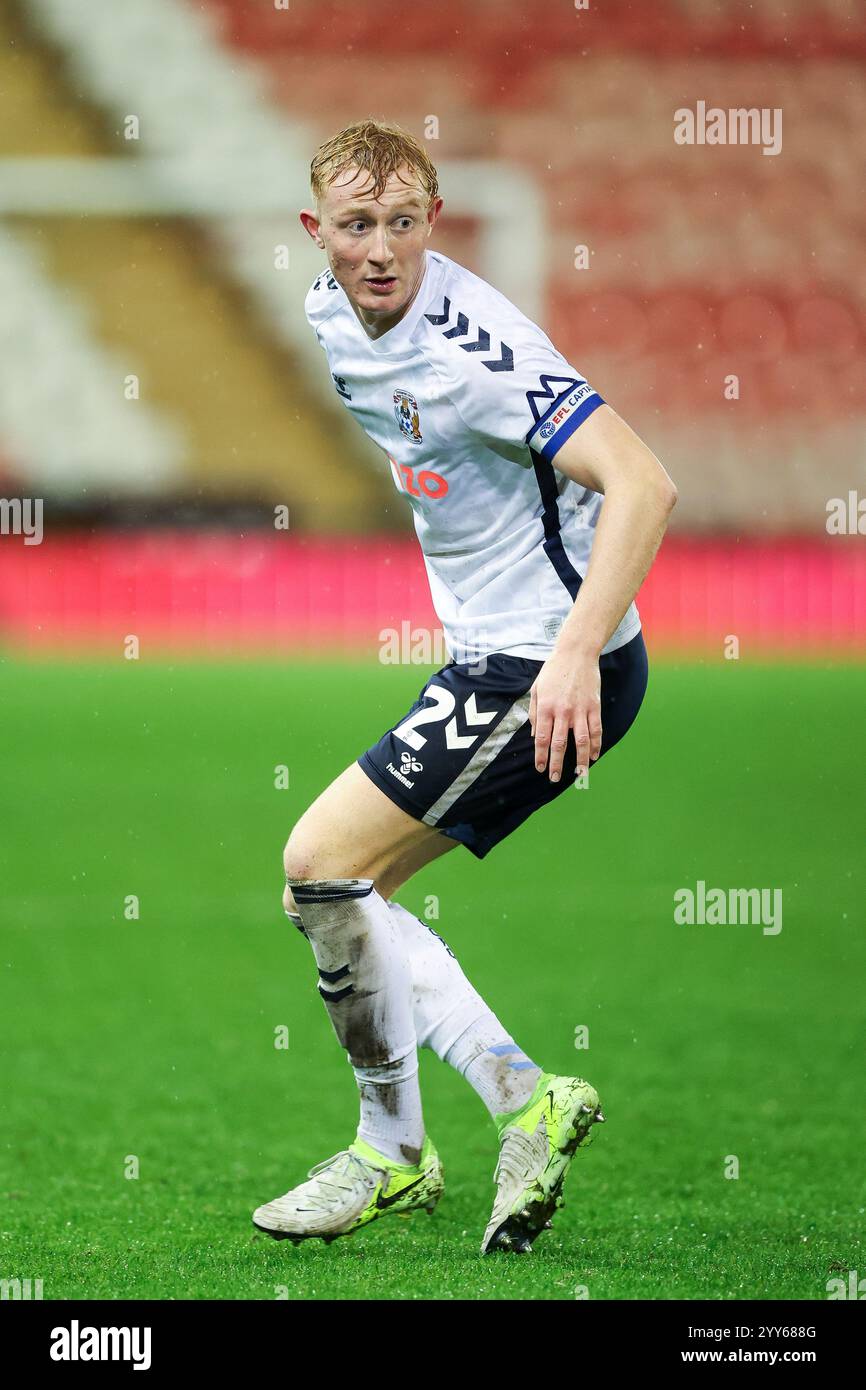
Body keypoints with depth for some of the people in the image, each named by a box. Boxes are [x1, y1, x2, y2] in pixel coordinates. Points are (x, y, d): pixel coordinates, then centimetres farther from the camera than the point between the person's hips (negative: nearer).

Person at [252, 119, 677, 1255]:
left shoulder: (471, 350, -24)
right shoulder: (335, 311, 4)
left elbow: (642, 484, -30)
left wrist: (576, 654, -39)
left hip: (551, 669, -10)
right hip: (487, 652, 10)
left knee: (322, 864, -9)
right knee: (351, 892, 10)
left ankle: (395, 1151, 2)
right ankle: (526, 1099, 12)